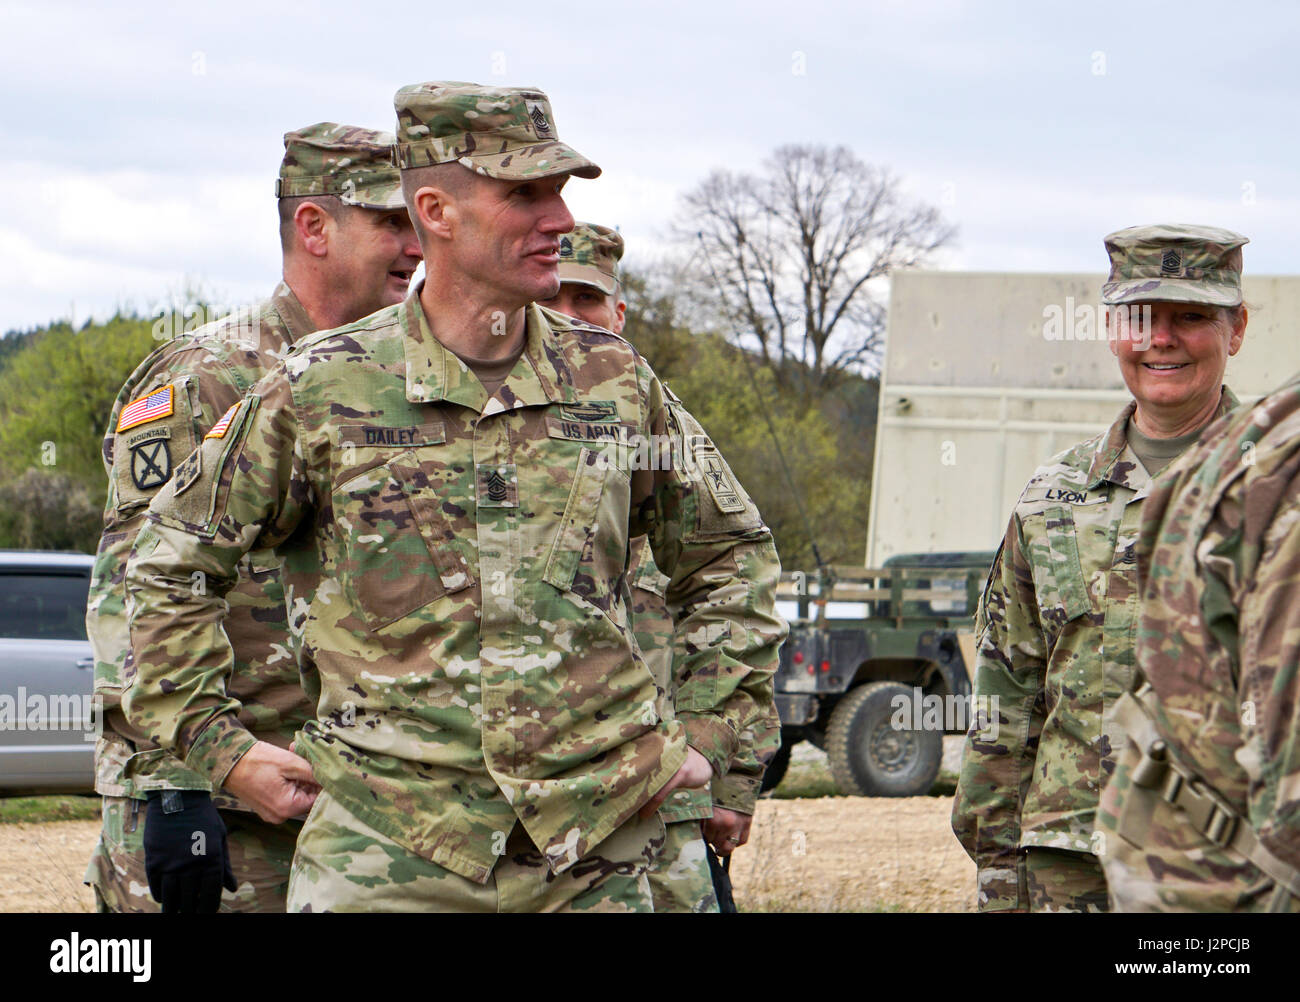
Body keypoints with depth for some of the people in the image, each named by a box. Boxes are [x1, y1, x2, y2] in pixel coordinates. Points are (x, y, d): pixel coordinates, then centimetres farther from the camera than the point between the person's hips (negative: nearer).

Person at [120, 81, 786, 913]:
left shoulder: (614, 380, 7)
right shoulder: (321, 391, -1)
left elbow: (734, 554, 21)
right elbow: (172, 563, 9)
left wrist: (705, 733, 13)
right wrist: (218, 747, 4)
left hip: (596, 851, 3)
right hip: (386, 847, -2)